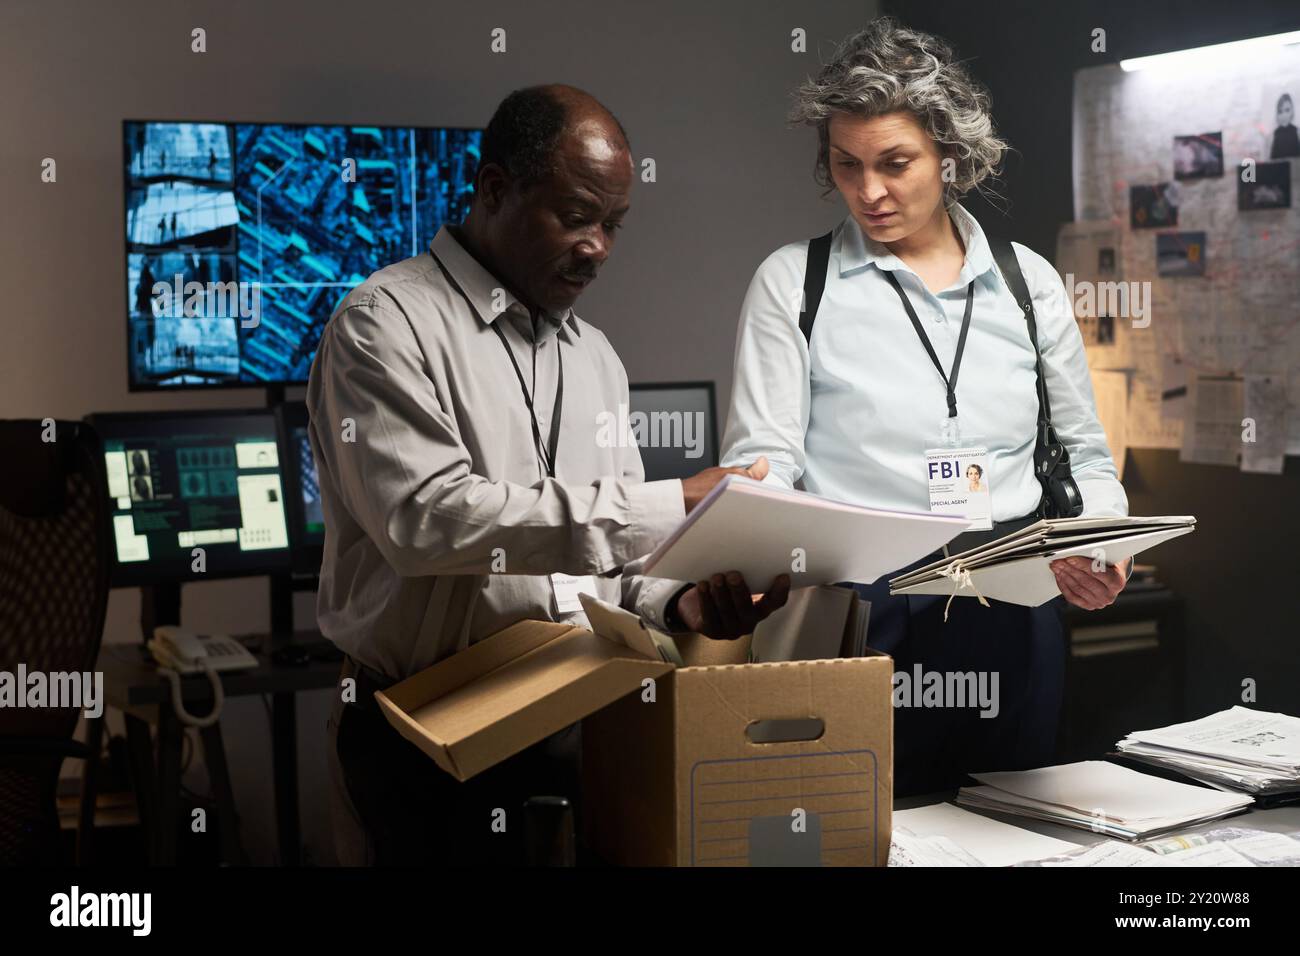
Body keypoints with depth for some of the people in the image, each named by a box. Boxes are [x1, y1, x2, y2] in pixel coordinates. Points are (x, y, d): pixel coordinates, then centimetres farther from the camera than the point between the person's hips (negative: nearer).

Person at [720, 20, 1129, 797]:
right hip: (854, 611, -3)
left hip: (1012, 615, 3)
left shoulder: (1029, 282, 8)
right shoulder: (793, 282, 0)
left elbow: (1084, 454, 13)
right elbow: (761, 462, -6)